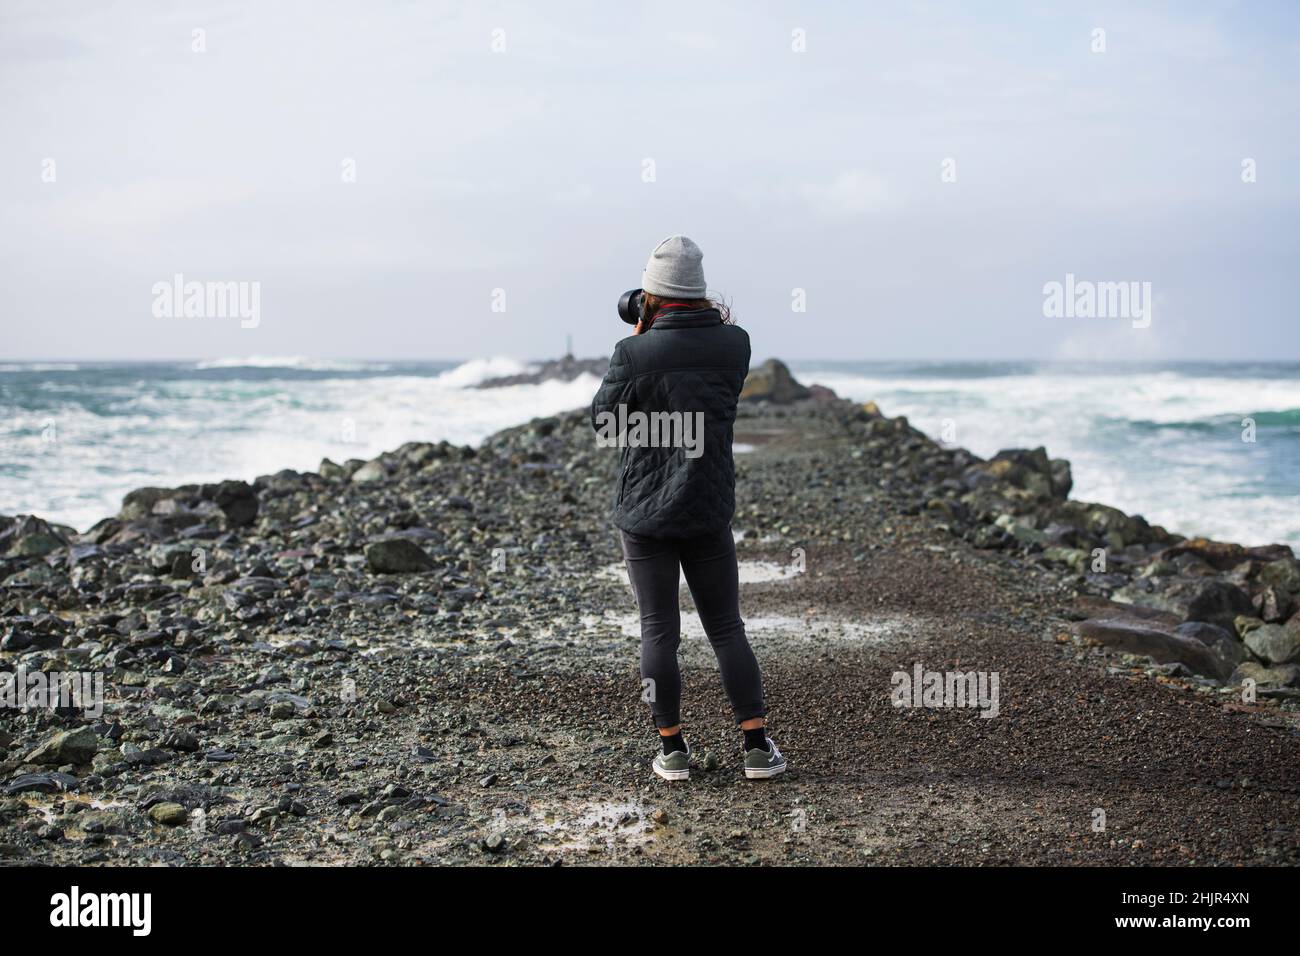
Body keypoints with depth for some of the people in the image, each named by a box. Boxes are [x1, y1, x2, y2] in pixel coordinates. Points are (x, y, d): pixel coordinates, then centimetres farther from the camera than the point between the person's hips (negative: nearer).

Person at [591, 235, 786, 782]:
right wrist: (717, 317, 19)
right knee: (727, 629, 11)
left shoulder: (635, 354, -14)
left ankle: (672, 750, 12)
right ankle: (757, 746, 10)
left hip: (644, 515, -2)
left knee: (659, 630, 6)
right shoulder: (734, 343, -4)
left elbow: (603, 418, 2)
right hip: (709, 514, 2)